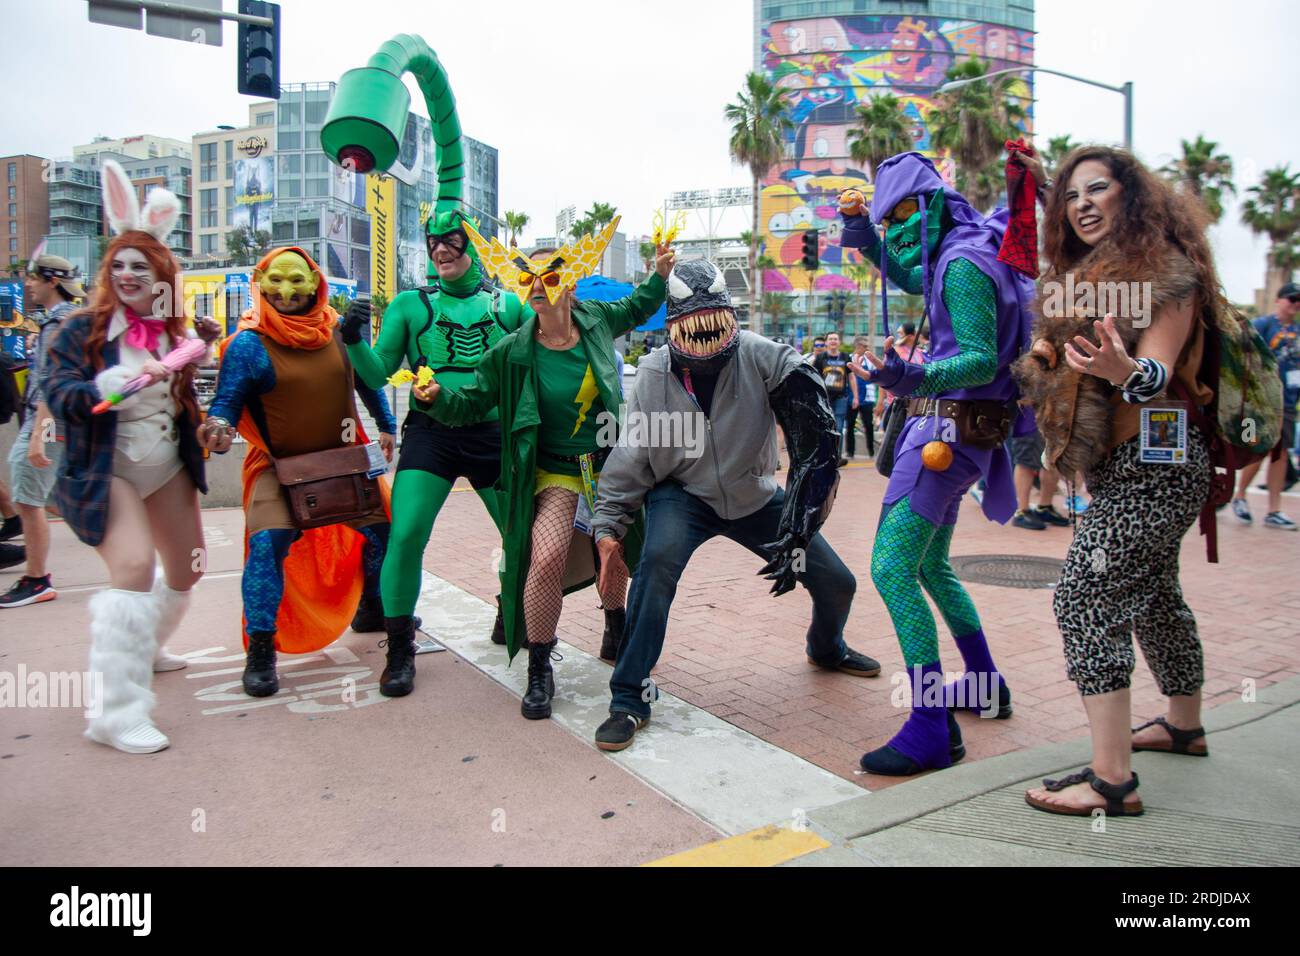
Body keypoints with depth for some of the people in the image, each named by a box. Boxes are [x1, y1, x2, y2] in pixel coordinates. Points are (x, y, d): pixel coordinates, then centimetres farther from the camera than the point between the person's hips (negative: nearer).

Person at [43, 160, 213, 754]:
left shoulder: (175, 329, 4)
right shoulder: (82, 331, -10)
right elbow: (56, 395, -19)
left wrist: (206, 349, -4)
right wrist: (120, 380, -33)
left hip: (168, 468, 6)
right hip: (105, 473, -6)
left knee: (187, 569, 16)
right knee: (133, 568, -24)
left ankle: (145, 648, 45)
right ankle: (116, 714, -20)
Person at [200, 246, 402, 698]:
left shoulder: (338, 331, 0)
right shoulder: (247, 343, -9)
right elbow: (227, 401, -11)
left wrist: (386, 427, 15)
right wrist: (217, 427, -33)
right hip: (280, 464, -3)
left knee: (381, 535, -3)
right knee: (267, 543, -19)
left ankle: (372, 609, 26)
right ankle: (260, 652, -2)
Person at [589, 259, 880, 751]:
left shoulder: (761, 358, -23)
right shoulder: (654, 375, -16)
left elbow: (815, 437, -25)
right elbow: (630, 458, -5)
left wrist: (796, 535, -28)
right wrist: (608, 527, -9)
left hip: (754, 496, 2)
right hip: (682, 495, -1)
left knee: (837, 584, 5)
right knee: (659, 560, -34)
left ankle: (827, 649, 45)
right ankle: (629, 700, -20)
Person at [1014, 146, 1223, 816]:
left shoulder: (1165, 274, -10)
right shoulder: (1085, 277, 17)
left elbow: (1159, 372, -23)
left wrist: (1124, 370, -43)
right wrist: (1047, 357, 6)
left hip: (1153, 461, -10)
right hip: (1129, 465, 10)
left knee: (1085, 598, -17)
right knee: (1153, 593, 20)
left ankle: (1112, 780, -15)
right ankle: (1184, 725, 39)